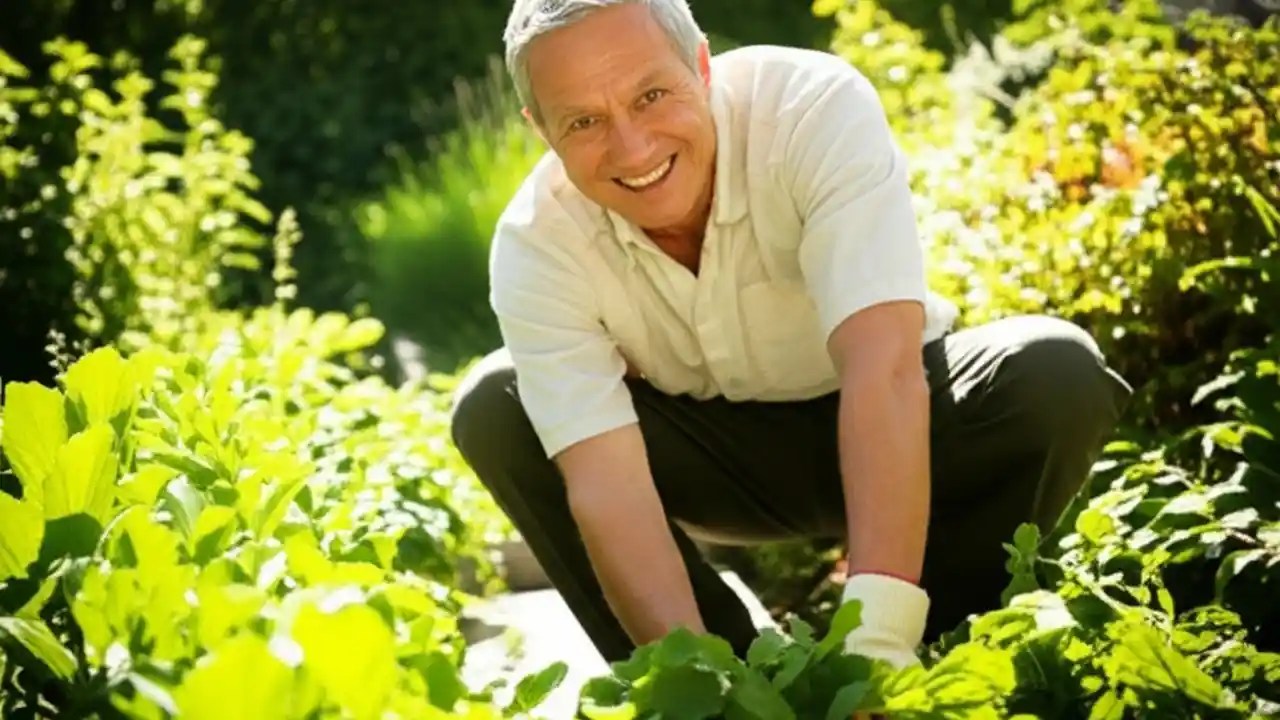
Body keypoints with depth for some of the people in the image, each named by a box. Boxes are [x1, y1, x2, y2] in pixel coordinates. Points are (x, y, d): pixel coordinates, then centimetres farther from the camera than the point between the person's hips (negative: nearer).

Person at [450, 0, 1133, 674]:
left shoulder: (817, 109, -31)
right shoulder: (536, 243, -25)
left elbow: (884, 369, -42)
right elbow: (604, 481, -32)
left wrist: (877, 639, -52)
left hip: (888, 424, -1)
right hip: (710, 453, 2)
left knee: (1056, 374, -30)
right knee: (494, 409, -22)